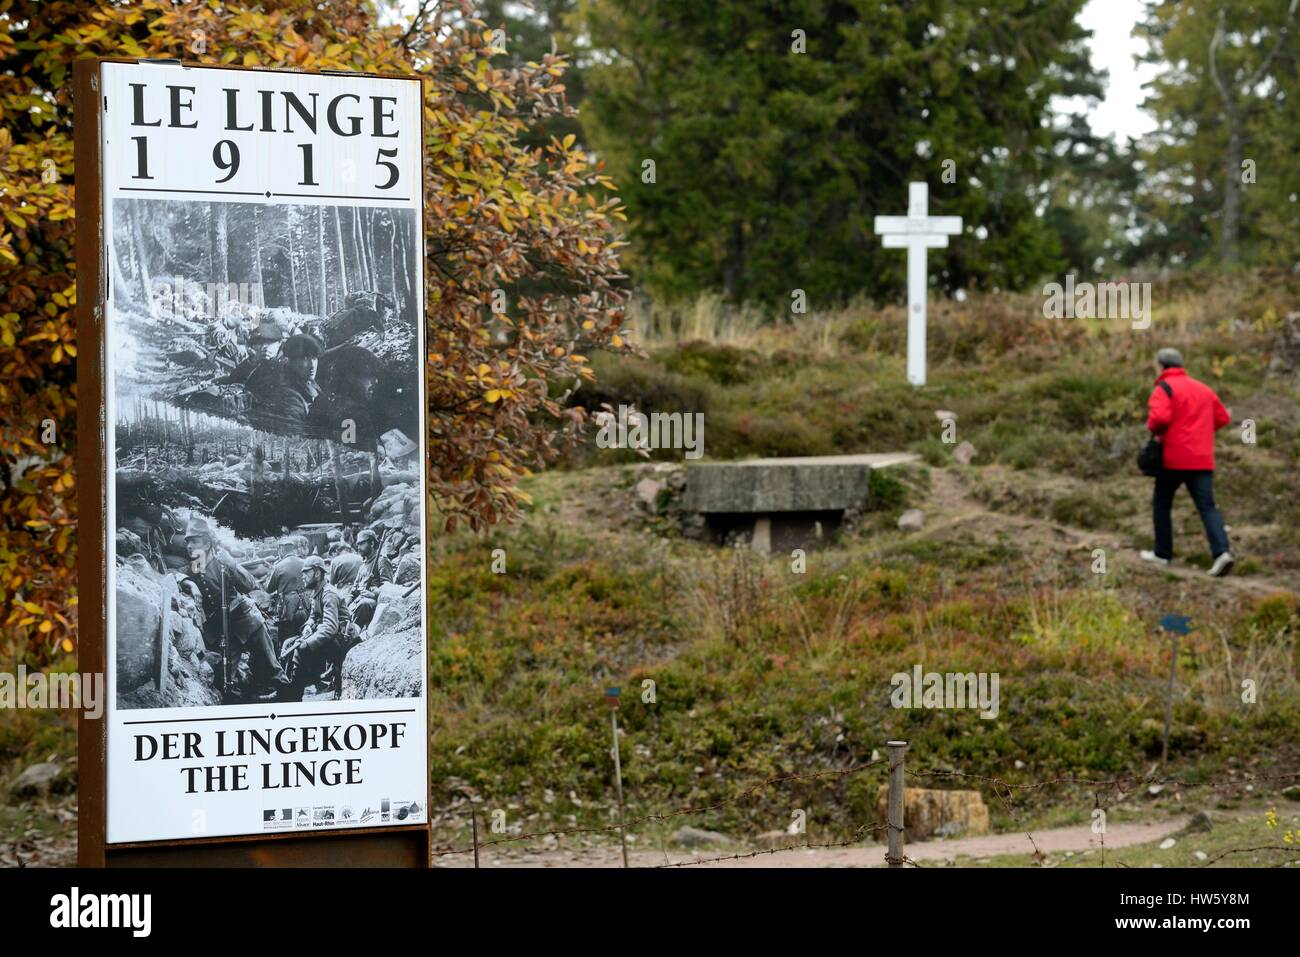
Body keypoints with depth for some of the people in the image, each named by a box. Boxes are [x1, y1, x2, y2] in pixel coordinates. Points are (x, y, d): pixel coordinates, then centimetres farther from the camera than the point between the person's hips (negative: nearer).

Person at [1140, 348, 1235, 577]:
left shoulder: (1164, 388, -6)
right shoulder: (1203, 389, 16)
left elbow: (1160, 417, -22)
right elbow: (1223, 417, 18)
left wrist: (1153, 429, -1)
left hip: (1174, 458, -5)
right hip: (1203, 460, 5)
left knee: (1161, 504, 14)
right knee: (1207, 506, -3)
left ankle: (1163, 553, 20)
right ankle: (1221, 551, -22)